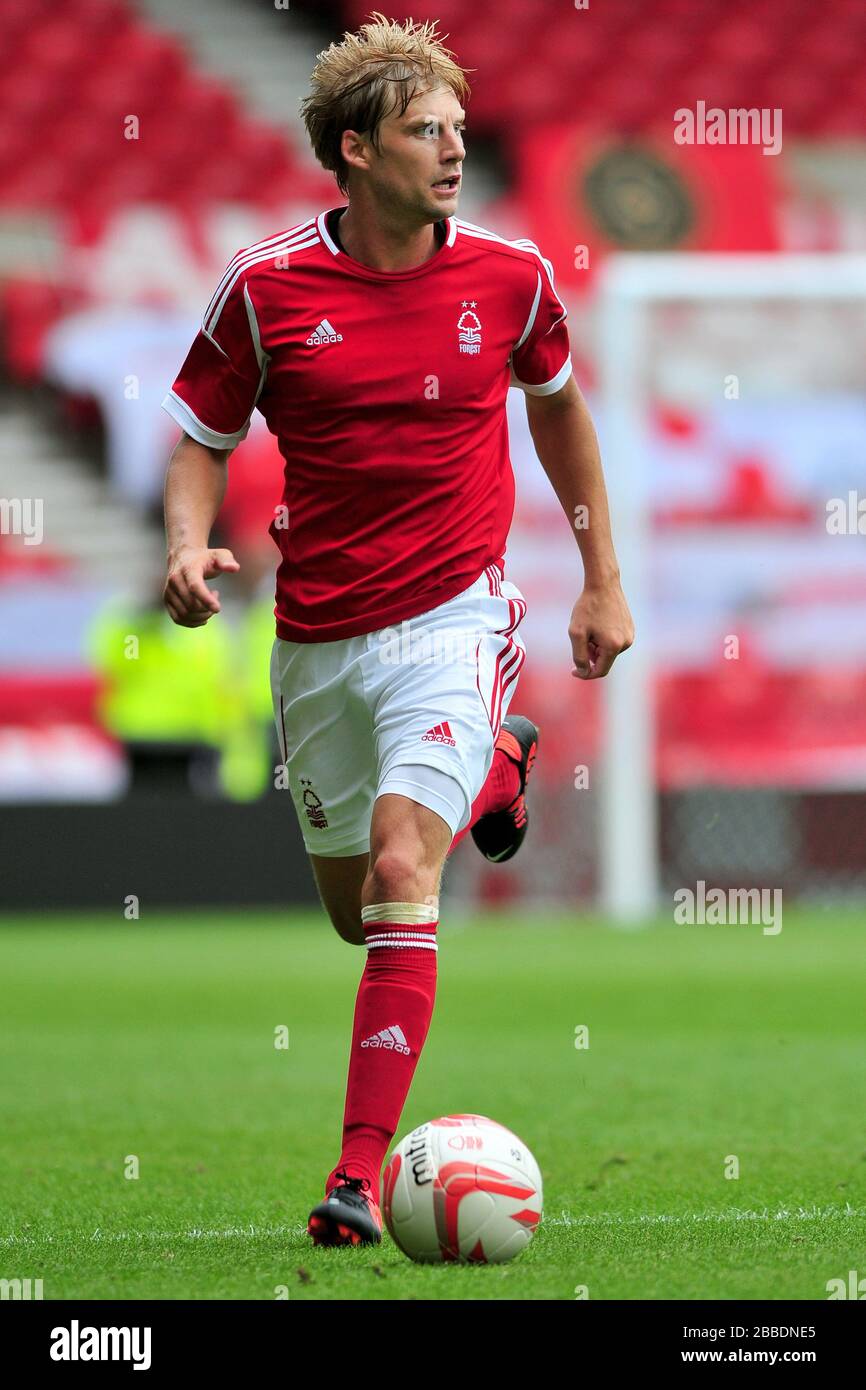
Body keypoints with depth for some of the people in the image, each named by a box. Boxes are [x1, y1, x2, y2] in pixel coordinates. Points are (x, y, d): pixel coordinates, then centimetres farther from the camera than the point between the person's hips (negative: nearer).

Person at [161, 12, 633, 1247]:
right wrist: (190, 545, -16)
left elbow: (558, 404, 16)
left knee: (399, 873, -21)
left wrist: (604, 579, 18)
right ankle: (490, 770, 50)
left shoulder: (508, 277, -3)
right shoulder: (266, 287, -7)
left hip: (453, 620, -2)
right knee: (356, 909, 16)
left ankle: (362, 1176, -20)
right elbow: (202, 437, 5)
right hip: (318, 638, 2)